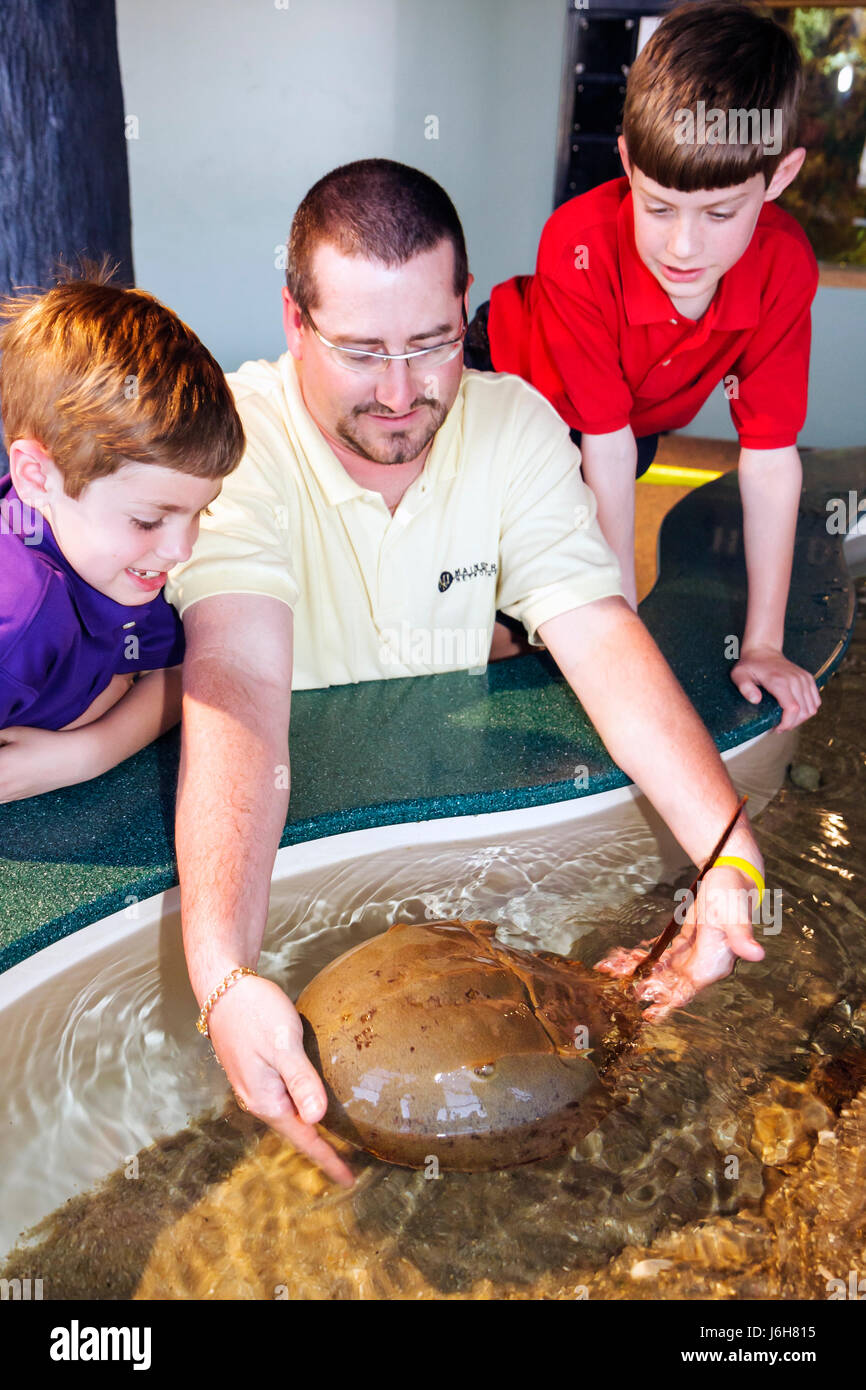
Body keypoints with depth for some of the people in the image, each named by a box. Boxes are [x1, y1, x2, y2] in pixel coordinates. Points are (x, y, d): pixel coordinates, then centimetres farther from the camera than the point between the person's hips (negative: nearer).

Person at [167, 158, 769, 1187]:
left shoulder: (517, 422, -8)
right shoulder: (237, 436, -21)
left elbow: (602, 640, -17)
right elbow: (238, 684, -34)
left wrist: (735, 859, -33)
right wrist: (223, 979, -48)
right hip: (288, 825, -3)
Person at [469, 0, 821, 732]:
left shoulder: (785, 265, -32)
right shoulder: (581, 244, -41)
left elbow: (770, 458, -26)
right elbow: (607, 448, -36)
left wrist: (763, 644, -25)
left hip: (640, 417, 3)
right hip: (513, 378, -2)